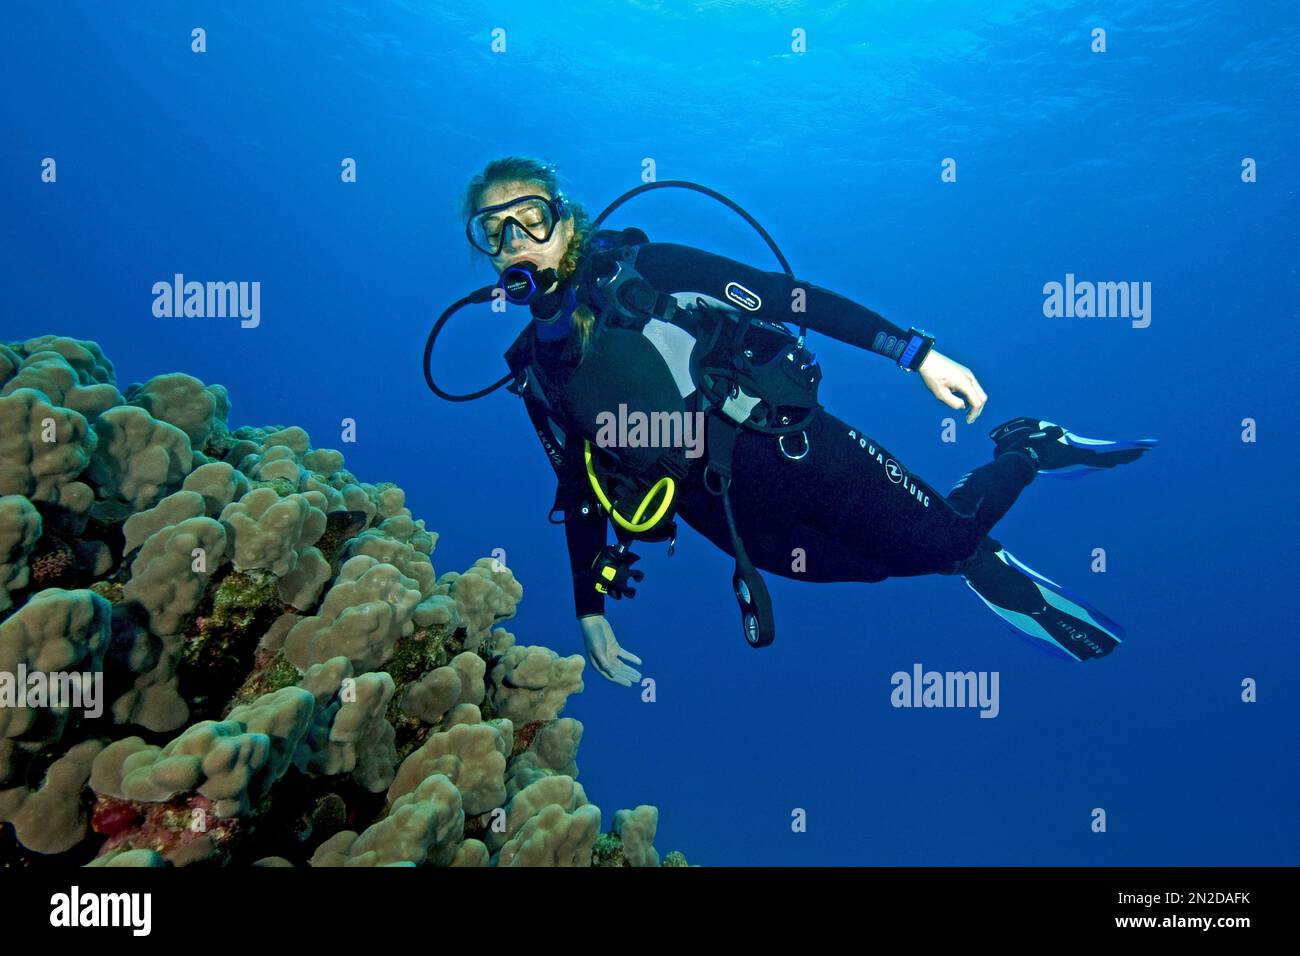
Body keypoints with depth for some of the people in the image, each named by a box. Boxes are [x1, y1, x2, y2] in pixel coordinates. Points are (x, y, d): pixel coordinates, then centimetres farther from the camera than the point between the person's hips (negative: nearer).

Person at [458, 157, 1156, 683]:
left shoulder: (639, 270, -9)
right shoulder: (536, 367, 4)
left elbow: (782, 296, -11)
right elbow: (580, 490, 13)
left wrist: (915, 352, -17)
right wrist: (589, 612, 14)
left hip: (786, 446, -3)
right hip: (734, 518, 3)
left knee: (948, 536, -7)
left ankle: (1026, 450, 21)